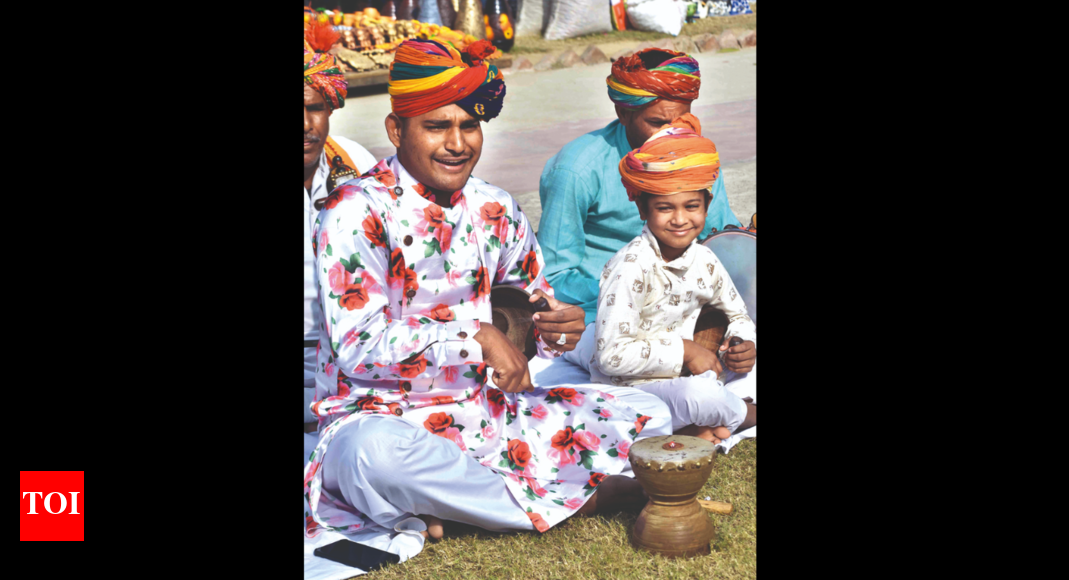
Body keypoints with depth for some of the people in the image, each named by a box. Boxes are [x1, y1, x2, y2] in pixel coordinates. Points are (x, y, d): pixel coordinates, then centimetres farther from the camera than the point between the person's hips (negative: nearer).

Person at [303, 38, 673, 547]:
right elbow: (357, 347, -19)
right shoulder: (356, 213, -12)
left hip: (482, 410, 6)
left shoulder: (495, 210, 5)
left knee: (648, 416, -2)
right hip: (385, 416, -5)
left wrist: (560, 324, -10)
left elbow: (536, 297, 15)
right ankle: (577, 499, -21)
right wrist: (478, 336, -20)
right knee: (376, 451, -42)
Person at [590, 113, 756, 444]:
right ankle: (748, 416, -2)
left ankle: (704, 427, -12)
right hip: (626, 391, -8)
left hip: (679, 378, 8)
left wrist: (744, 347, -7)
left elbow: (739, 317, 17)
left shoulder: (704, 261, 1)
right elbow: (612, 356, -26)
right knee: (699, 392, -34)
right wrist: (684, 350, -21)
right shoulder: (632, 268, -21)